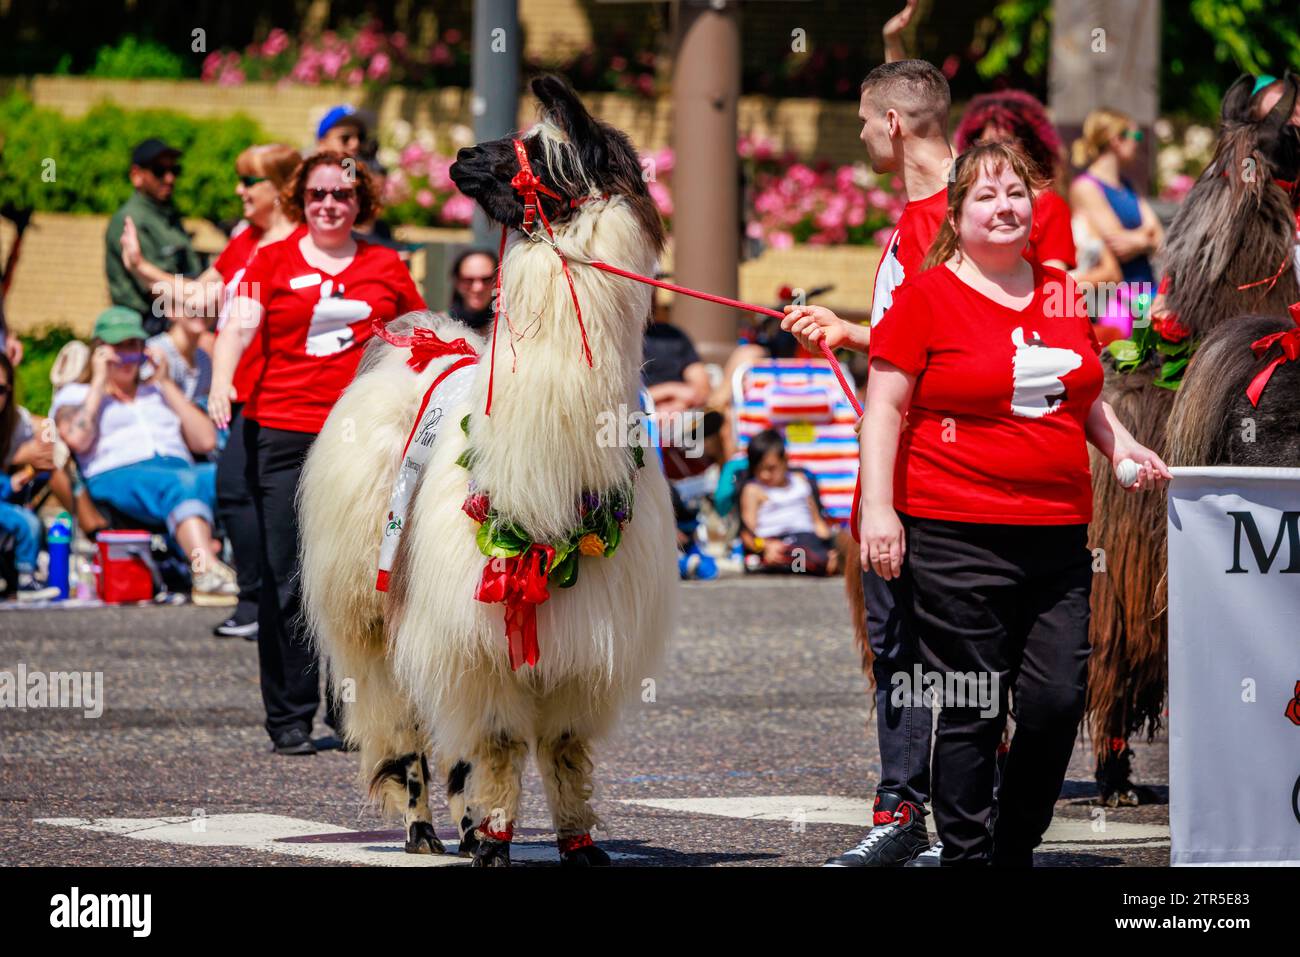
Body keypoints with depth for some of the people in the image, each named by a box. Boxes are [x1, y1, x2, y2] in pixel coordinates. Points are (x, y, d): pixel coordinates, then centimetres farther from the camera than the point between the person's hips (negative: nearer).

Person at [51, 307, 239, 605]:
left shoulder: (159, 392, 34)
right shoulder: (75, 394, 25)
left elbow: (205, 441, 17)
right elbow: (77, 440, 0)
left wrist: (166, 383, 19)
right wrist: (99, 383, 9)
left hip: (180, 467, 4)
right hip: (117, 477, -4)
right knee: (182, 484, -40)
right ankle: (206, 571, -60)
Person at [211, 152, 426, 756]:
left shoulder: (385, 268, 13)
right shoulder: (272, 262, 7)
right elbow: (240, 323, -6)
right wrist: (221, 379, -24)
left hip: (365, 440, 2)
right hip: (283, 434, -2)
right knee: (288, 580, -5)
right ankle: (289, 718, 0)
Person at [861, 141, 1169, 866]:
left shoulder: (1063, 294, 15)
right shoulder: (929, 295, -1)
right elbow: (885, 407, -4)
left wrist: (1122, 447, 9)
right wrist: (878, 509, -11)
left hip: (1059, 534, 5)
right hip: (958, 535, -5)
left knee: (1059, 699, -1)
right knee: (972, 710, -3)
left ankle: (1017, 848, 16)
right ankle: (966, 854, 8)